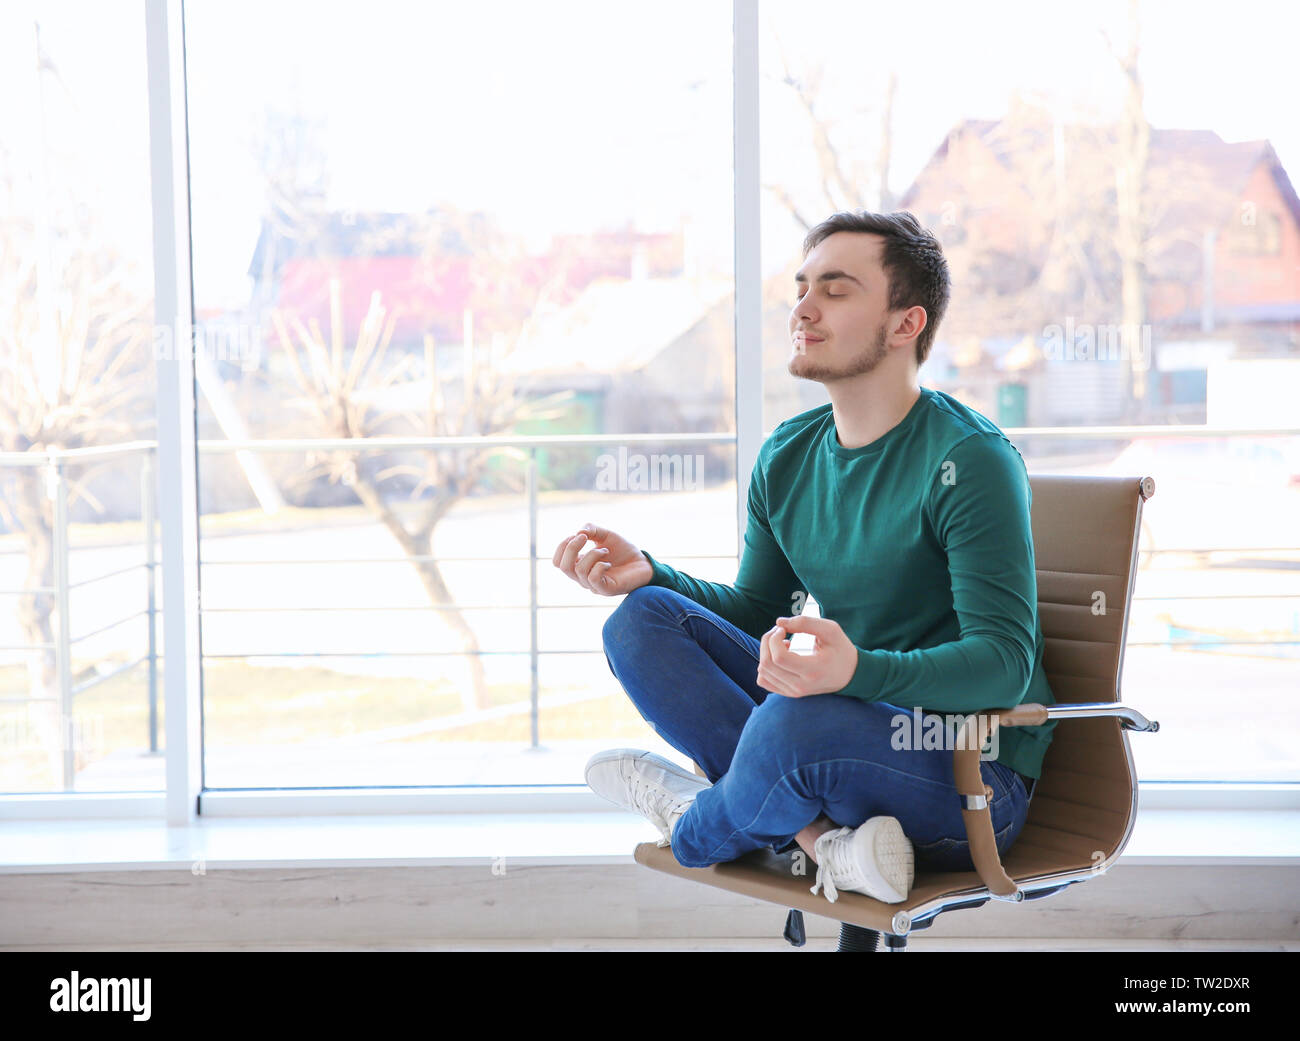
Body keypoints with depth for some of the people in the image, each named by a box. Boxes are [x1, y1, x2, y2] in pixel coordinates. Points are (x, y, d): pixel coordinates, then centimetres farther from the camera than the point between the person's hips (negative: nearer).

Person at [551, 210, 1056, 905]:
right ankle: (826, 839, -19)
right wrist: (651, 576, -3)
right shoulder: (787, 458, 7)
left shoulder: (971, 461, -15)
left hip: (975, 777, -7)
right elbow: (758, 610, 17)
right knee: (642, 620, -4)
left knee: (797, 720, -37)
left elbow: (1005, 664, -22)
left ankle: (698, 829, 1)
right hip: (854, 726, 7)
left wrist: (861, 670, -40)